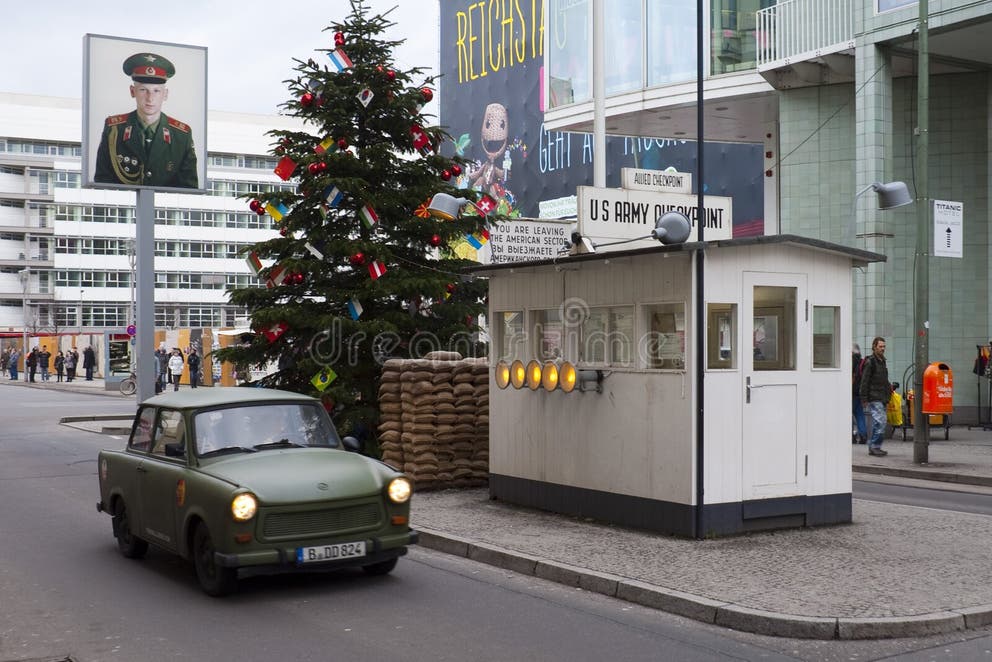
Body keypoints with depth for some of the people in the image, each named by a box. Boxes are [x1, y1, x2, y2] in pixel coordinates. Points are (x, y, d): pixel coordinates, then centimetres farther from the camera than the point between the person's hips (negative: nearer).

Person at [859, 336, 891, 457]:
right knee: (881, 421, -15)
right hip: (874, 399, -9)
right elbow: (864, 382, -12)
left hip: (881, 399, 9)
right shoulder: (870, 362, -9)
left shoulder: (882, 361, 18)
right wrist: (864, 399, -15)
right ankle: (875, 446, -12)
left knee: (877, 423, 9)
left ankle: (872, 447, 13)